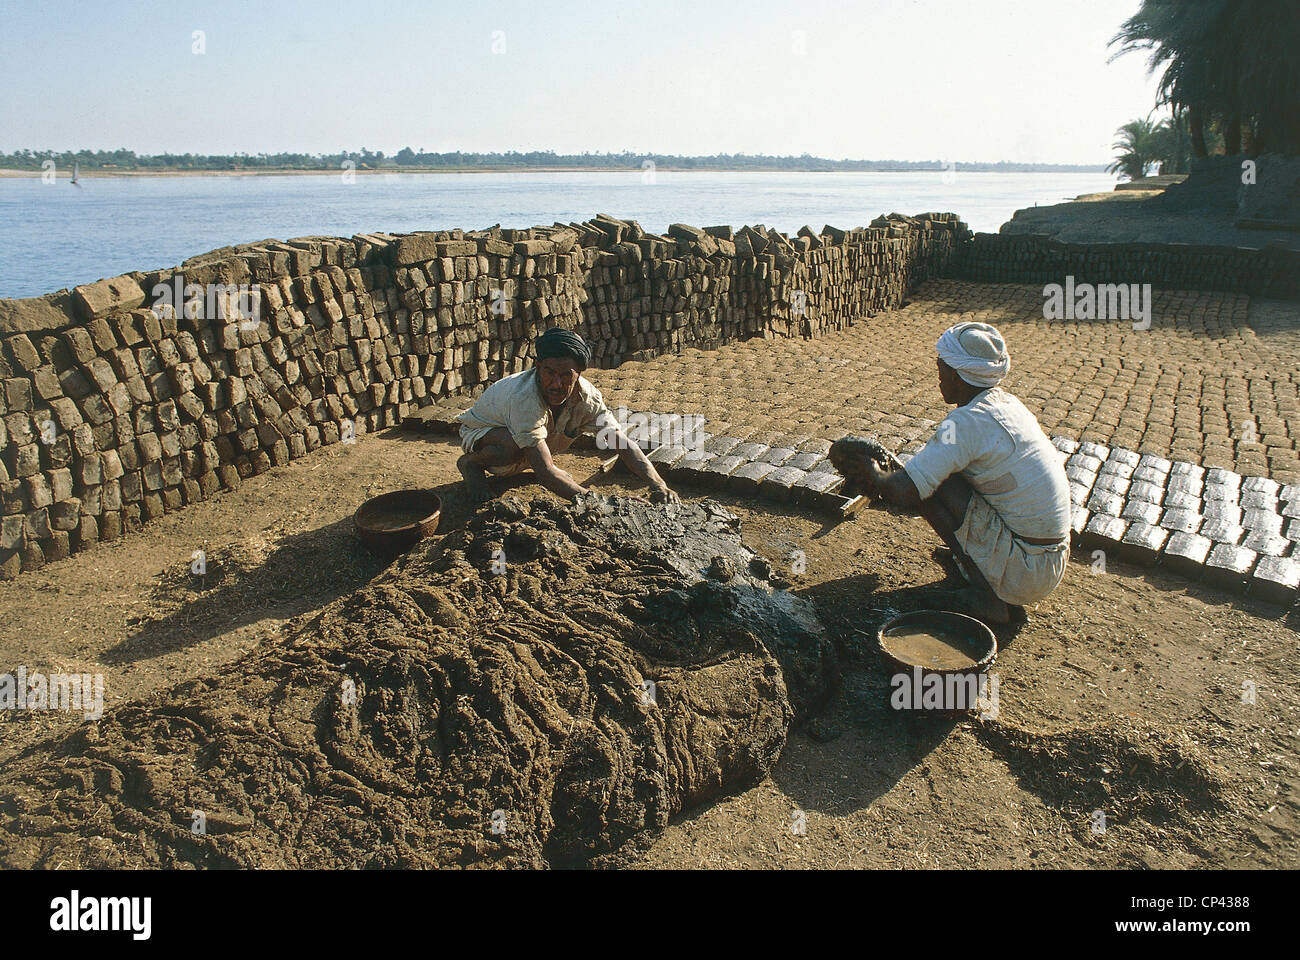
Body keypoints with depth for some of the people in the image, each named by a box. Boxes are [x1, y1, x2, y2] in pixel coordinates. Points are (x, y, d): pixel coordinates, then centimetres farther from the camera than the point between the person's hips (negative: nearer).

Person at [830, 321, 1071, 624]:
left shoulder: (969, 421, -21)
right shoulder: (1007, 403, 7)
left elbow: (906, 493, -23)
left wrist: (877, 476, -3)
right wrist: (895, 472, 12)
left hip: (1023, 574, -8)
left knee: (933, 484, -12)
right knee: (937, 472, 13)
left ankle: (989, 597, -5)